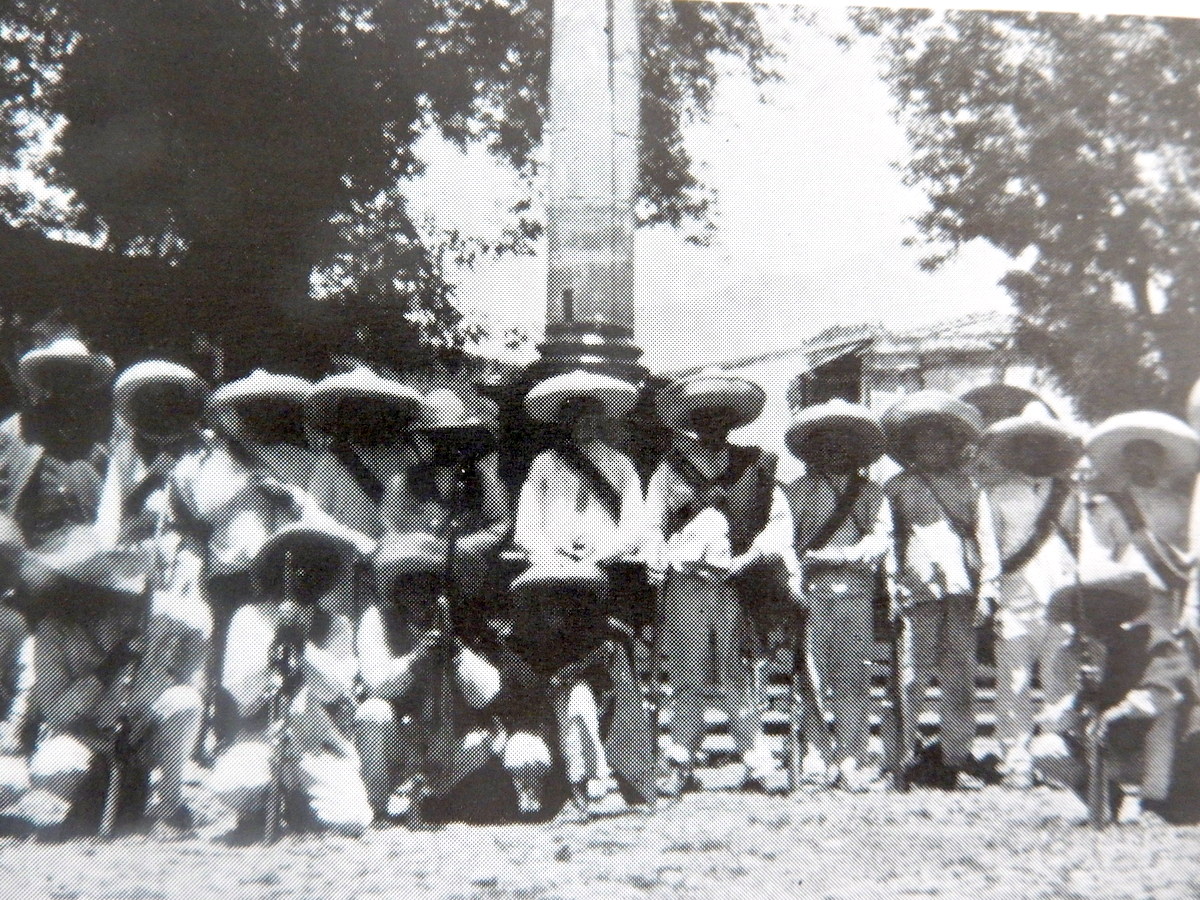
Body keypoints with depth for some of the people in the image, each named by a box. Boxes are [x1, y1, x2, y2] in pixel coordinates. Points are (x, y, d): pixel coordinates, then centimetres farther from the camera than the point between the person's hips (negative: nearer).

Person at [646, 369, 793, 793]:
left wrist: (755, 554, -8)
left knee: (741, 677, -2)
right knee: (687, 678, 0)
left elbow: (780, 517, 8)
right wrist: (661, 560, -8)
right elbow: (651, 524, 10)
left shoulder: (754, 467, 14)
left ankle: (757, 765, 1)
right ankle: (680, 766, 4)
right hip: (686, 585, 0)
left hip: (738, 584, 0)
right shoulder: (670, 469, 15)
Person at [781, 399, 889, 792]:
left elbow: (879, 538, 6)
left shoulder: (870, 490, 18)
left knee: (853, 676, -5)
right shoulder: (797, 489, 16)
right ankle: (816, 756, -2)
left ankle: (853, 759, -3)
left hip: (855, 592, 1)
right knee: (813, 676, -6)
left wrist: (841, 554, -11)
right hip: (811, 593, 0)